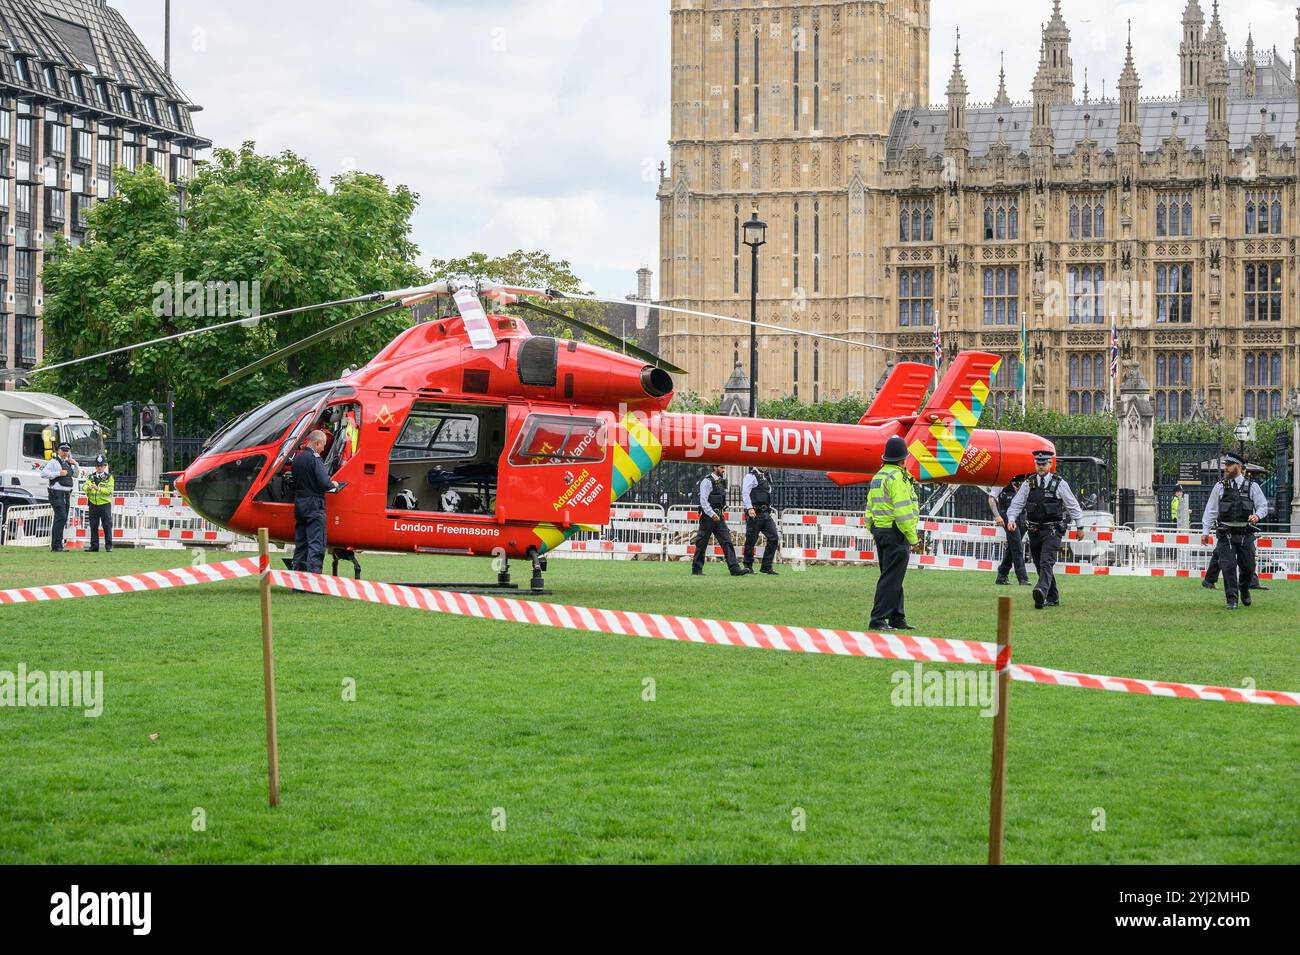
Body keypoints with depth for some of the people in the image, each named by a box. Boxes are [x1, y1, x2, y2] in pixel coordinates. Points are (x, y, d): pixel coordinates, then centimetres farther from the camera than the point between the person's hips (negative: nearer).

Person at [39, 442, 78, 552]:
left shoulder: (68, 463, 18)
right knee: (61, 517, -18)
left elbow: (75, 475, 31)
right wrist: (58, 473, -18)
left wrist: (75, 464, 14)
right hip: (57, 494, -9)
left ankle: (54, 546, 18)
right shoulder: (54, 462, -6)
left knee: (60, 519, 12)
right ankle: (57, 546, -19)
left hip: (66, 494, 9)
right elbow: (43, 473, -16)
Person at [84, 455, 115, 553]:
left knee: (107, 526, -2)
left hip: (105, 504, -3)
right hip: (93, 504, 3)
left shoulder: (109, 477, 1)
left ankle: (109, 546, 2)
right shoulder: (91, 477, 11)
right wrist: (88, 487, -23)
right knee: (94, 526, 5)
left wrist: (98, 488, -25)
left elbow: (109, 490, -12)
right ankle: (94, 546, 11)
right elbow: (84, 487, 0)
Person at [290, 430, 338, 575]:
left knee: (300, 544, 13)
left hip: (299, 503, 8)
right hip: (314, 504, -8)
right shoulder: (314, 459, -14)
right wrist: (333, 485, 2)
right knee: (316, 544, -7)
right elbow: (324, 484, -20)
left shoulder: (297, 459, 10)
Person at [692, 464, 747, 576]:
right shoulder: (707, 481, -9)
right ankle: (696, 569, 11)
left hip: (719, 516, 7)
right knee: (702, 543, 1)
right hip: (708, 516, -7)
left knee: (727, 542, -3)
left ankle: (735, 568, -11)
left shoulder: (721, 481, 15)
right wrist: (712, 514, -24)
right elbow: (703, 501, -16)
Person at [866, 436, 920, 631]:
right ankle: (878, 619, -9)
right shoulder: (897, 477, -15)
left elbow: (870, 507, 18)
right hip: (895, 533, -10)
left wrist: (874, 532, 23)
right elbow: (903, 511, -20)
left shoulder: (878, 476, 14)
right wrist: (913, 538, -15)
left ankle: (897, 618, 20)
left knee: (893, 578, 15)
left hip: (880, 531, 10)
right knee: (891, 578, -7)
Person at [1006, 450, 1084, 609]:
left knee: (1046, 562, -22)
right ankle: (1053, 598, 22)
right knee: (1040, 565, 10)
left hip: (1052, 531, -4)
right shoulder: (1028, 484, 6)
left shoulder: (1060, 484, -1)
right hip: (1034, 531, 4)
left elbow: (1073, 505, 7)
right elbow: (1016, 503, 4)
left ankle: (1041, 591, -41)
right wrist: (1011, 519, -14)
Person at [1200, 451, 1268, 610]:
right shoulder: (1220, 487, 8)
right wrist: (1205, 530, 1)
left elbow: (1263, 506, 6)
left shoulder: (1251, 486, 6)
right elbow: (1211, 510, 7)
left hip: (1246, 535, 0)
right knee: (1228, 567, -7)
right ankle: (1232, 600, -1)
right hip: (1226, 536, 0)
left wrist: (1257, 515, -17)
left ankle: (1244, 589, 35)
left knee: (1248, 566, 6)